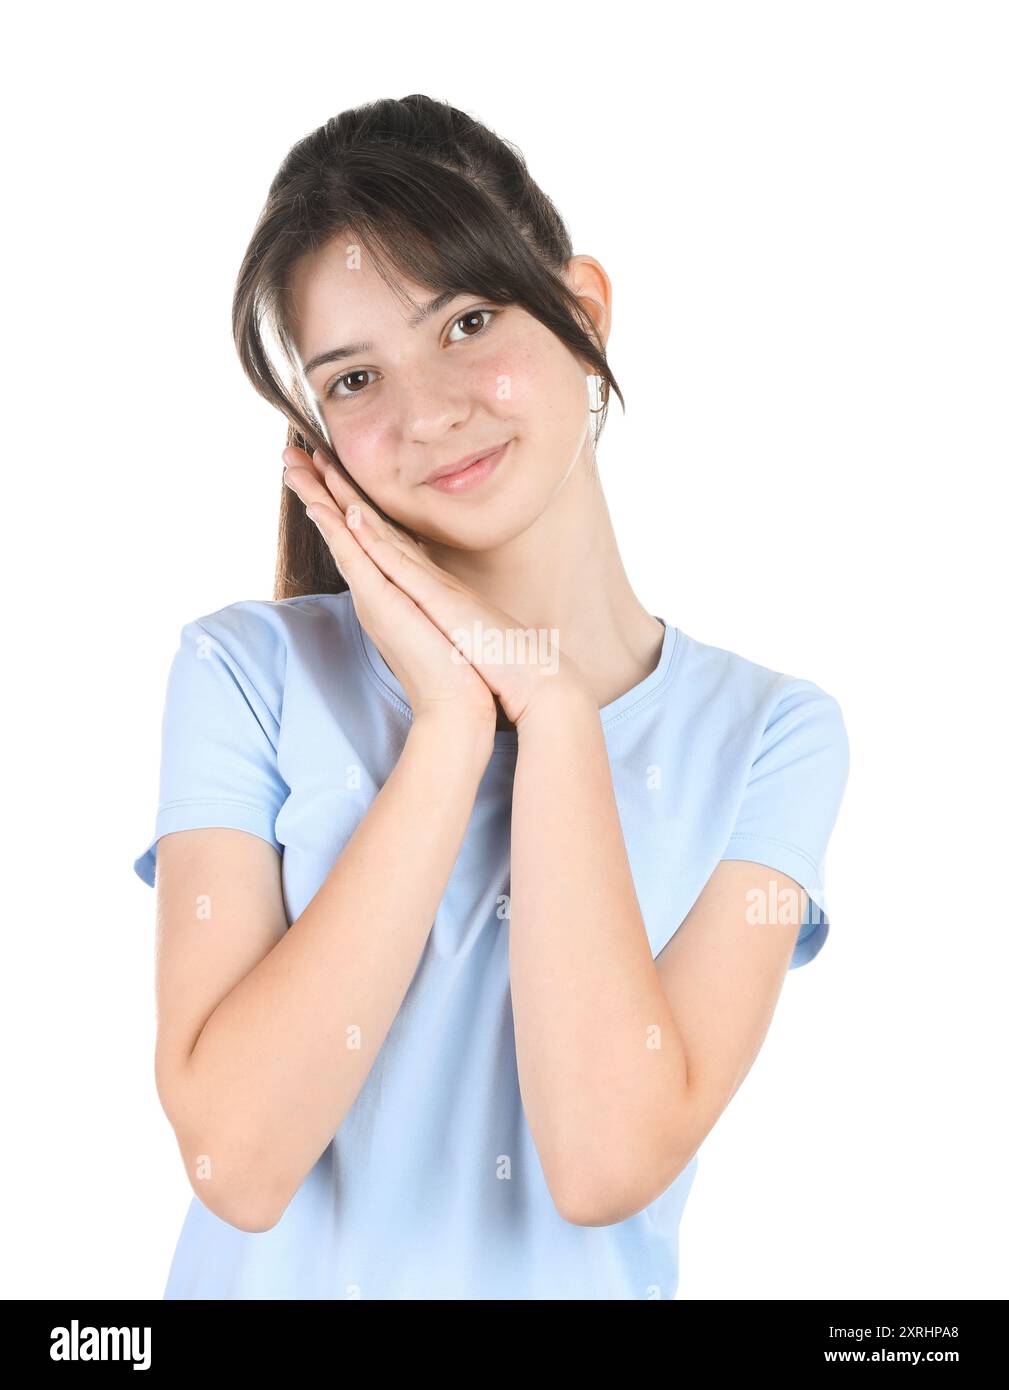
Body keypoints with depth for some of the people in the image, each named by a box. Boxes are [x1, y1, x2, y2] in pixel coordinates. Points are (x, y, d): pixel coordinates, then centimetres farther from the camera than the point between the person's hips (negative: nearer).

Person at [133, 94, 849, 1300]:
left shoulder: (770, 734, -6)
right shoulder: (249, 672, -7)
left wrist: (552, 705, -16)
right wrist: (452, 726, -17)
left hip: (581, 1276, 0)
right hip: (281, 1277, 0)